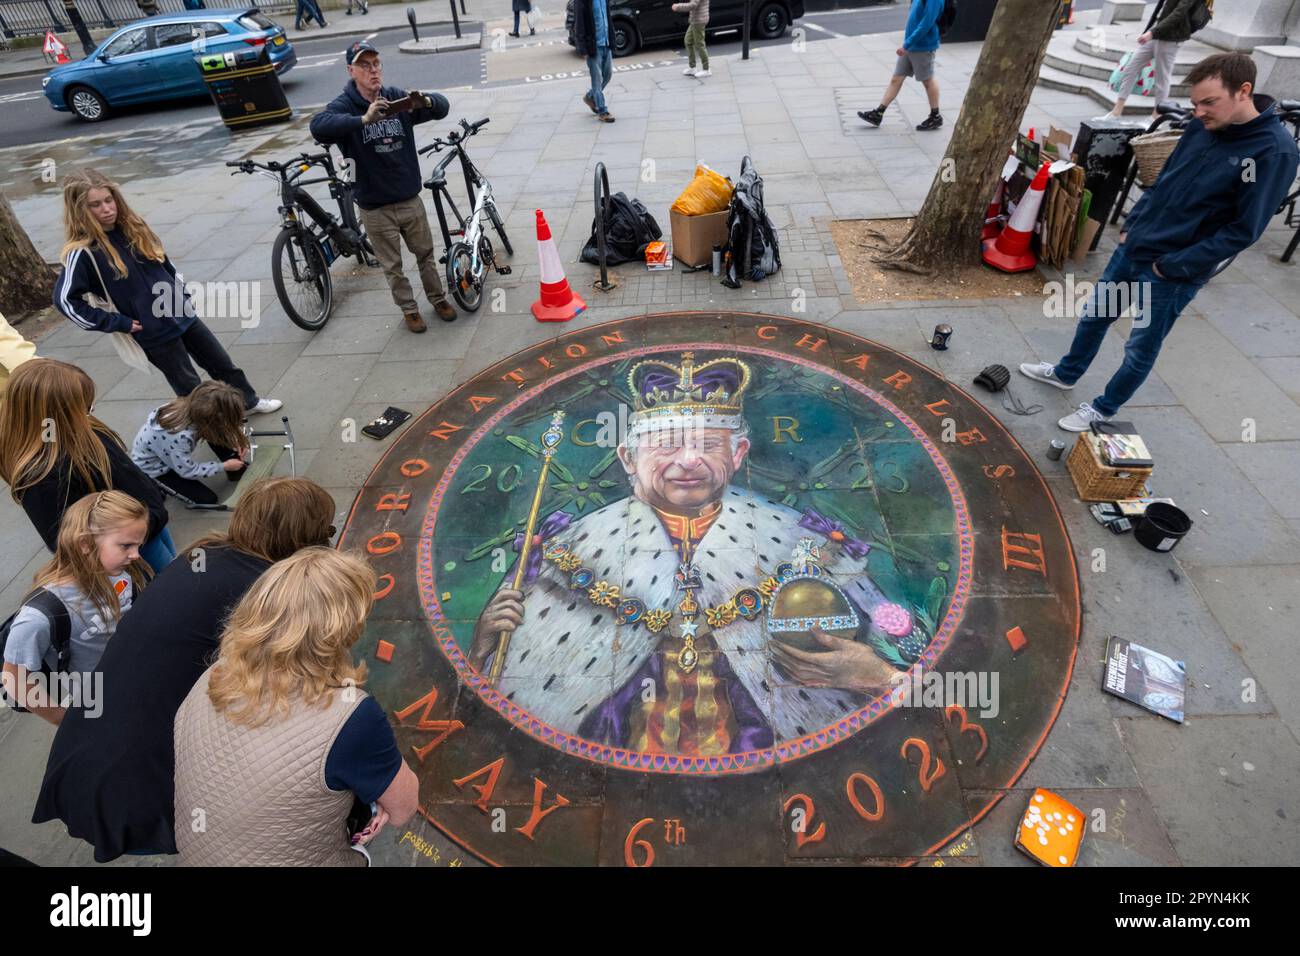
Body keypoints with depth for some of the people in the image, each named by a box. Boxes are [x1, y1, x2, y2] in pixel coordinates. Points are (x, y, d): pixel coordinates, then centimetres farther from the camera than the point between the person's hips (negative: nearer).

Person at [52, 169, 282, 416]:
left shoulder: (132, 227, 2)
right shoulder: (83, 252, -15)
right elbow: (65, 300, -14)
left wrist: (184, 296, 12)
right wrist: (118, 323, -13)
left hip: (183, 315, 6)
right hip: (154, 332, -5)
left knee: (222, 364, 18)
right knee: (190, 388, 7)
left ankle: (250, 401, 39)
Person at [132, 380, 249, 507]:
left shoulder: (191, 407, -25)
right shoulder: (178, 436, -44)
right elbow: (188, 471, -26)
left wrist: (235, 440, -13)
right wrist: (224, 466, -18)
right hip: (152, 469, -6)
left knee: (219, 434, -12)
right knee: (207, 499, -8)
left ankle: (237, 469, 4)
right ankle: (160, 485, 11)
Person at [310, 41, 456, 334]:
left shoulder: (397, 97, 1)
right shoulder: (344, 105, -10)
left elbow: (442, 107, -2)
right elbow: (318, 126, -30)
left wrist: (426, 102, -26)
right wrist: (364, 119, -44)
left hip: (410, 199, 3)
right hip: (375, 207, -2)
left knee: (426, 253, 16)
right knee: (392, 265, 10)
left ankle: (438, 299, 36)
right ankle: (409, 309, 28)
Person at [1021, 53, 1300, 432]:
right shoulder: (1201, 127, 0)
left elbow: (1243, 230, -18)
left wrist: (1173, 265, -18)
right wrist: (1131, 225, 6)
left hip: (1175, 272, -7)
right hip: (1132, 247, 7)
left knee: (1141, 350, 6)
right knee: (1094, 315, 20)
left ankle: (1102, 410, 23)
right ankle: (1066, 373, 41)